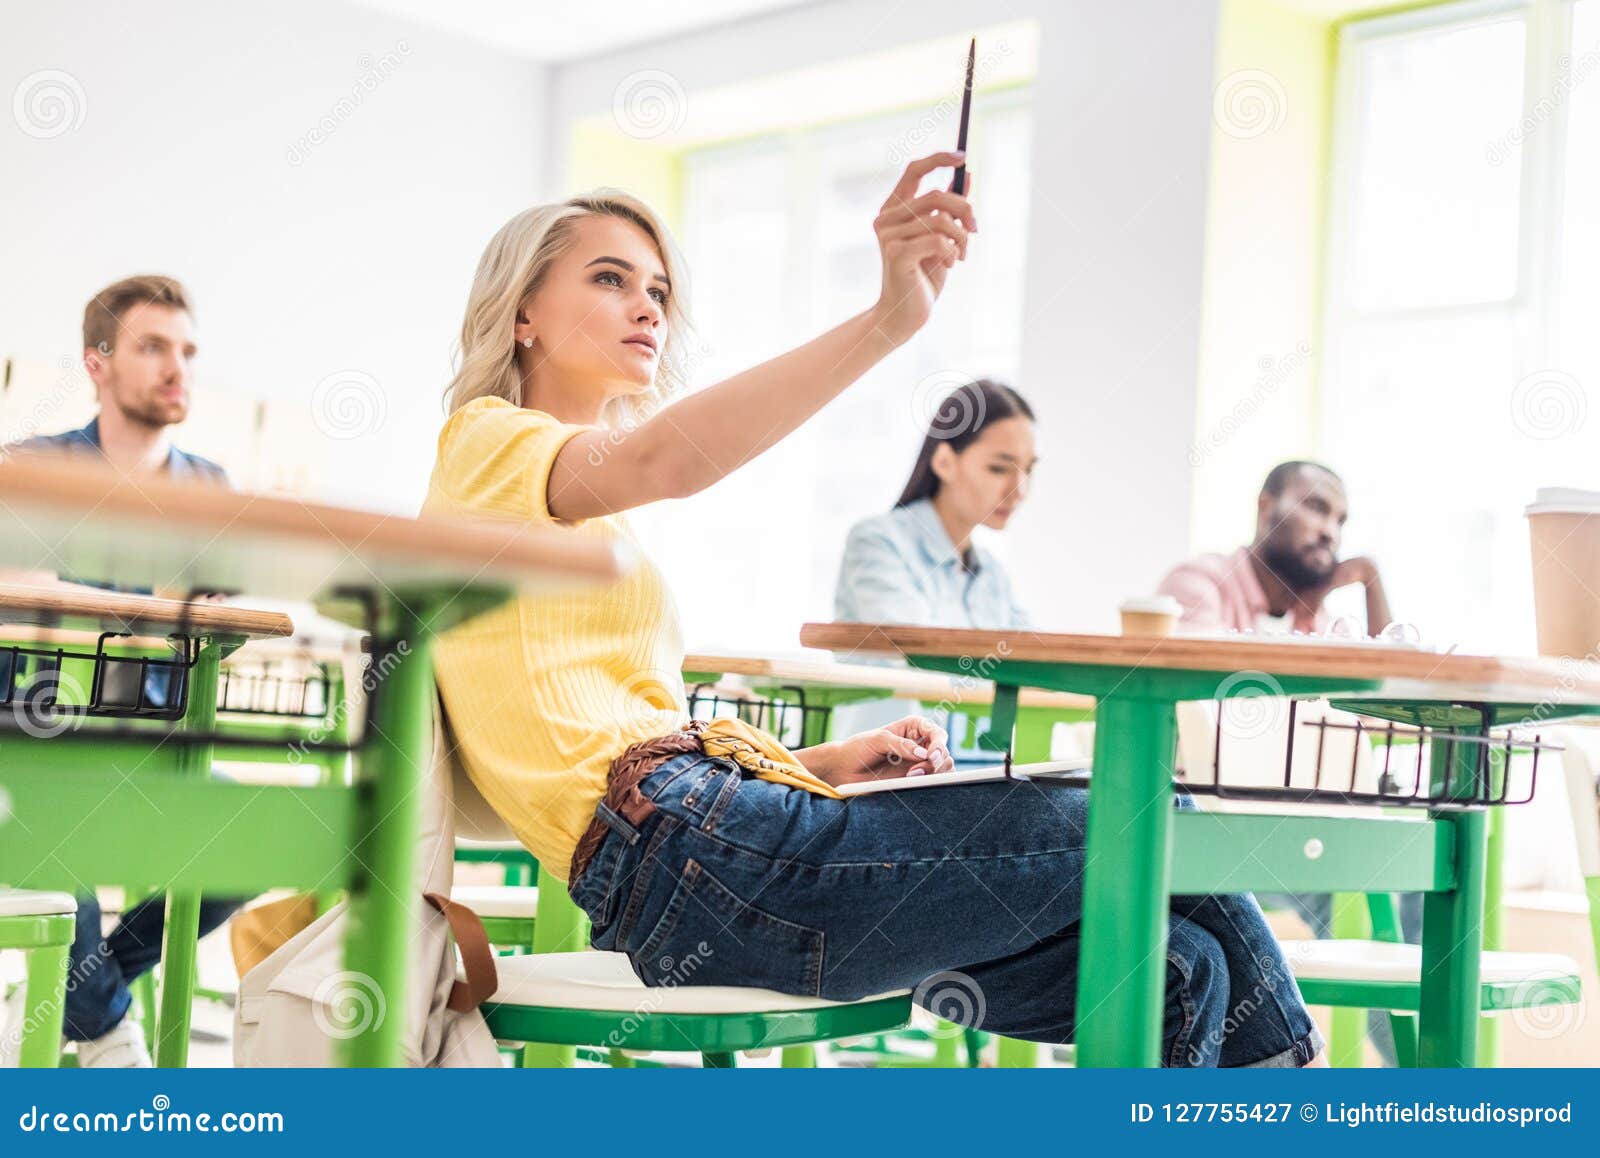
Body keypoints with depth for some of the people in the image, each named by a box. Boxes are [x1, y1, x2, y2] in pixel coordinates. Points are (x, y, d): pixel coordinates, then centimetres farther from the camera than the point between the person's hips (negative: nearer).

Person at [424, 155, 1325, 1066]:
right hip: (688, 852, -9)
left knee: (1178, 969, -3)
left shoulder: (593, 520, 31)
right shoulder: (490, 446, 3)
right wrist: (888, 319, -30)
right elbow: (664, 460, -21)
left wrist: (816, 764, 12)